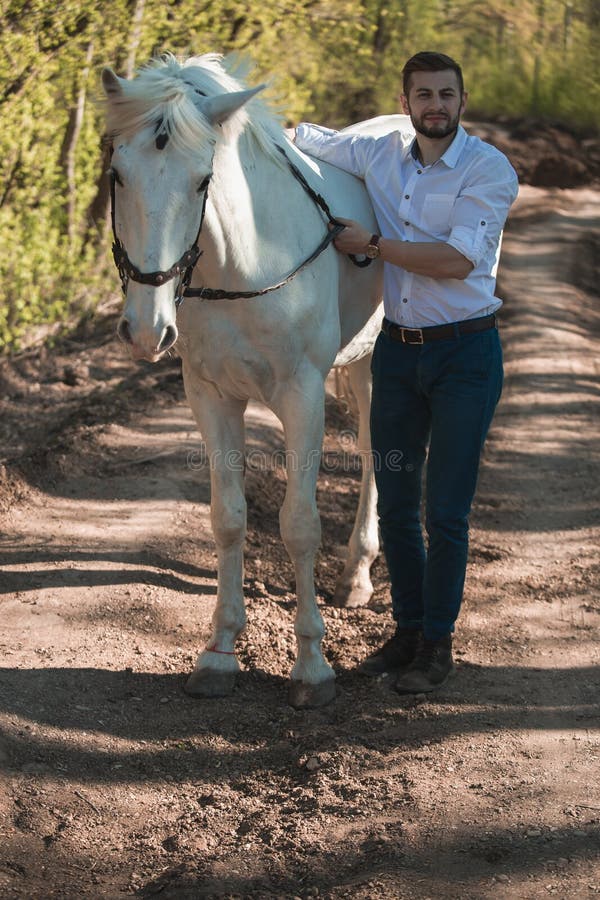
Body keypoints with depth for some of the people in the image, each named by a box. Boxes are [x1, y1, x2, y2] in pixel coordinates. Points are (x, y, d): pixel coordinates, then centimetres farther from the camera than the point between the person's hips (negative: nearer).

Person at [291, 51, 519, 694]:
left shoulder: (490, 170, -11)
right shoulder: (378, 155, 4)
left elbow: (456, 261, -22)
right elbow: (301, 137, 20)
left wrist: (370, 243, -15)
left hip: (466, 354, -5)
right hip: (397, 350, 5)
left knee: (446, 509, -1)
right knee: (394, 503, 10)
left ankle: (437, 641, 14)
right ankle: (407, 628, 26)